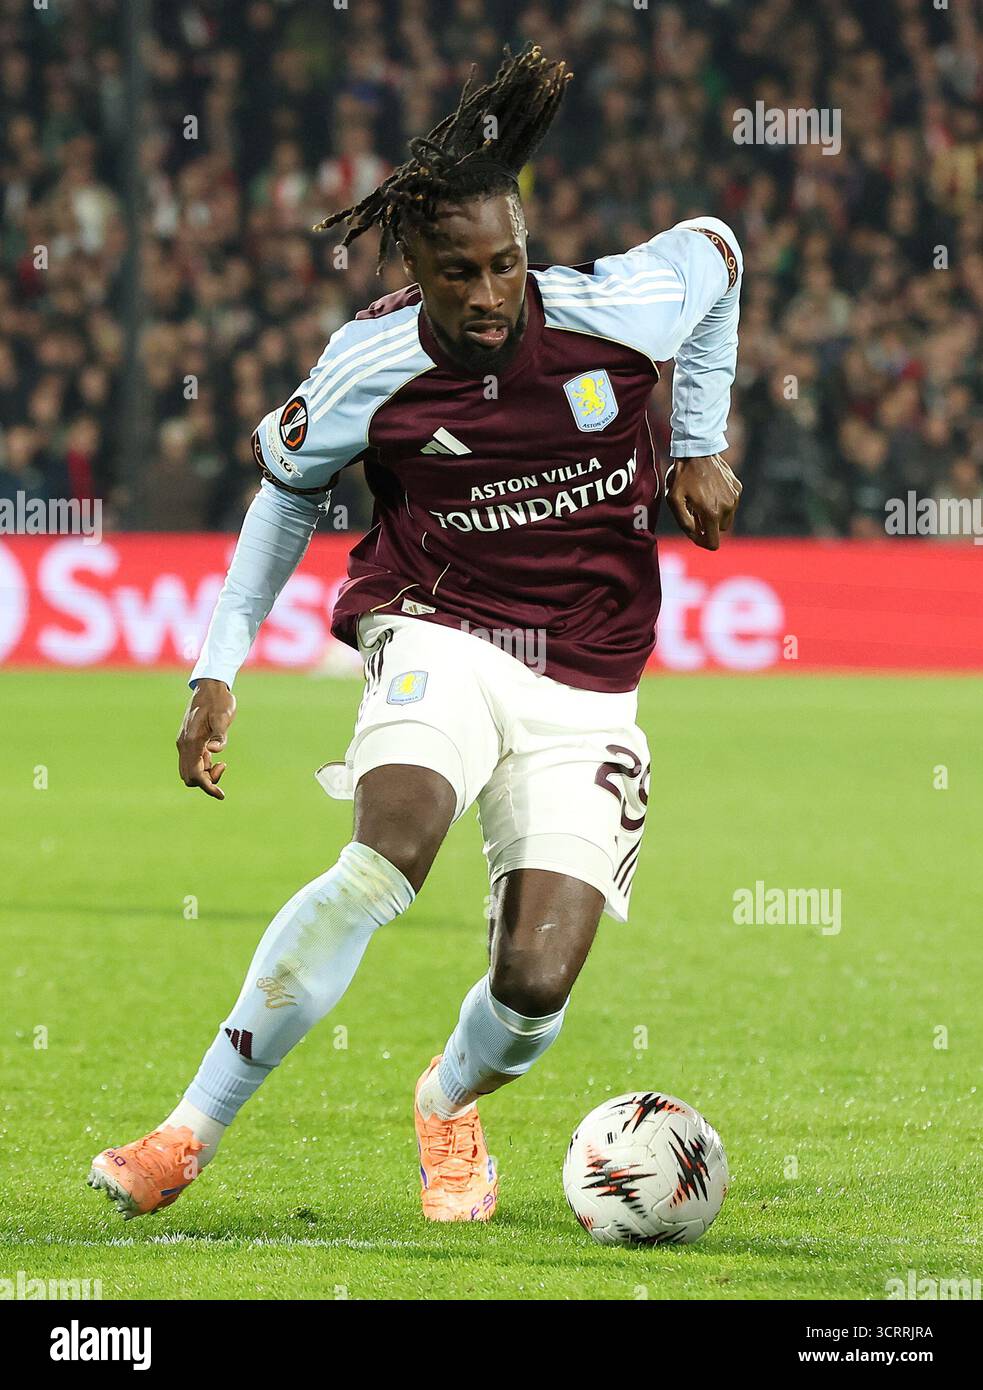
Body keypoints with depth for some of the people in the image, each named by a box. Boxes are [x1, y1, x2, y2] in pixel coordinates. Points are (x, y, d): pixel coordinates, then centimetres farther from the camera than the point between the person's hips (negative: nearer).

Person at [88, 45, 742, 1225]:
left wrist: (700, 445, 15)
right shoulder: (368, 371, -9)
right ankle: (192, 1133, -24)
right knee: (388, 856, -33)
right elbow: (287, 484, 11)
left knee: (537, 985, -12)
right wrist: (219, 665, 9)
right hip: (441, 634, -1)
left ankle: (449, 1102, 28)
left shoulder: (615, 311, -10)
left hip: (587, 693, 1)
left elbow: (714, 251, 13)